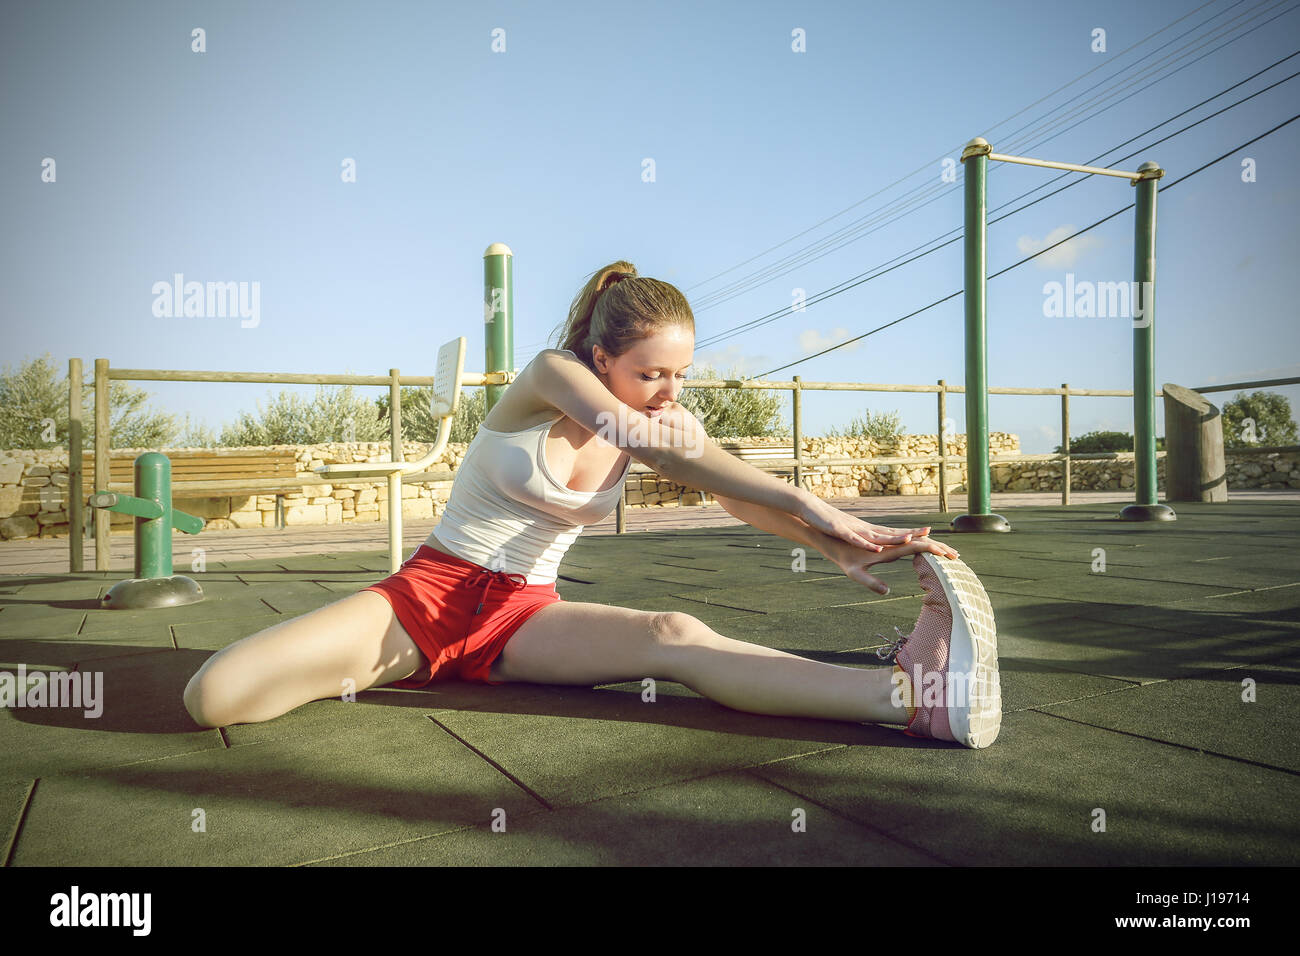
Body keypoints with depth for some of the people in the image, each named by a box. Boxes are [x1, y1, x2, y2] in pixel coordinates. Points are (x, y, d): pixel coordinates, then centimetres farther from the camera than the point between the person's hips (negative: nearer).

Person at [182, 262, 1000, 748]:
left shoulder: (663, 419, 2)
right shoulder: (551, 373, -14)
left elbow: (737, 494, -14)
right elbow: (648, 442, -31)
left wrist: (835, 547, -35)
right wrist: (809, 503, -36)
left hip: (525, 614, 3)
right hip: (431, 592, -2)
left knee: (676, 638, -29)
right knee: (214, 695, -22)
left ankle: (914, 693, -42)